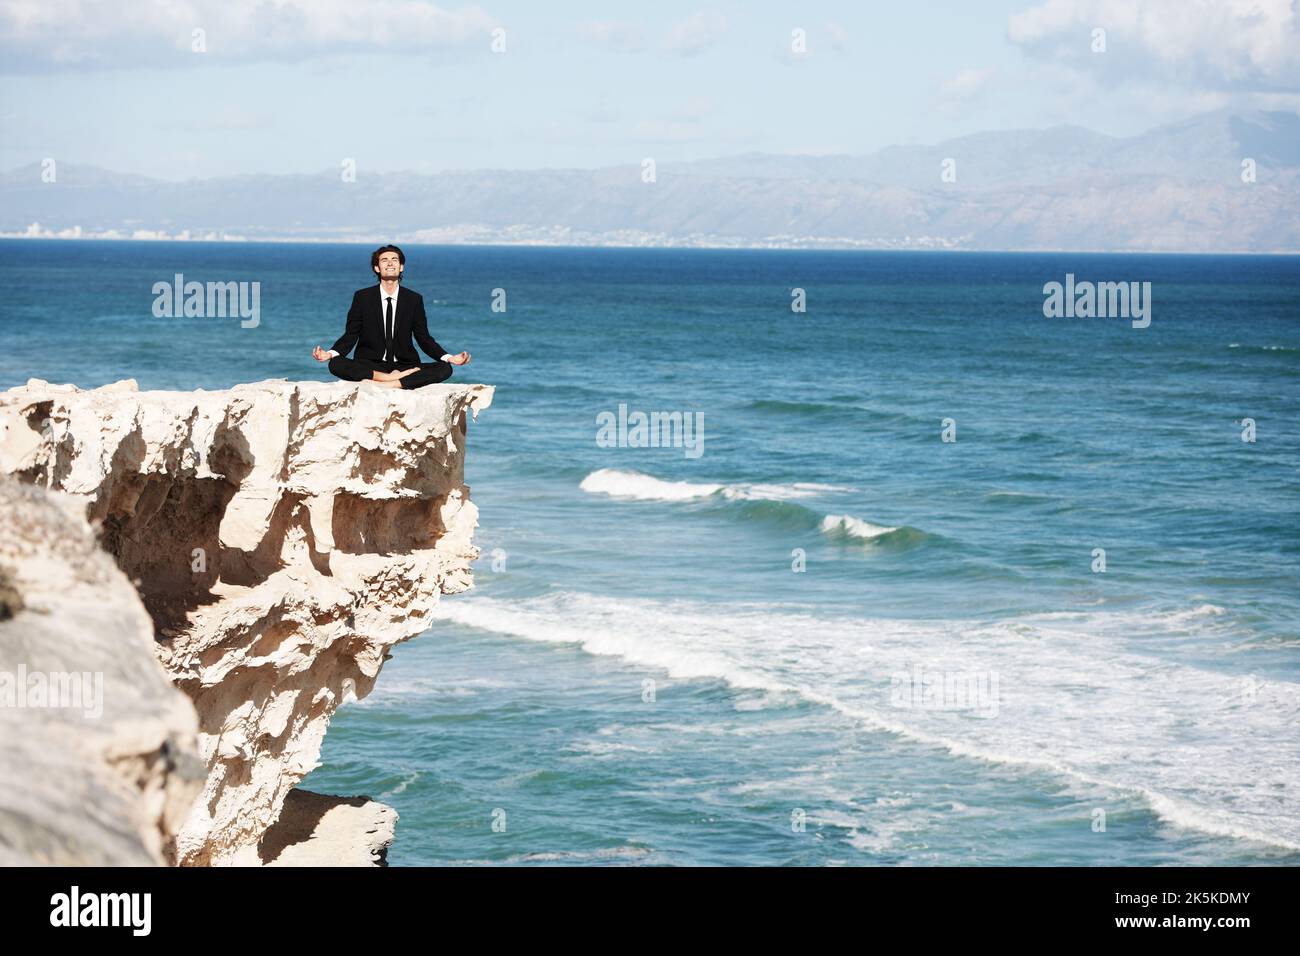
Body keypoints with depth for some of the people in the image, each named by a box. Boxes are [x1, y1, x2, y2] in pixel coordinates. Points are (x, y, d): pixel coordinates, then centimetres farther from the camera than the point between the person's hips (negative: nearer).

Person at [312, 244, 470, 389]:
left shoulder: (414, 299, 6)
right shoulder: (362, 297, 3)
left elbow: (424, 338, 9)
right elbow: (350, 336, 3)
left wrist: (448, 358, -8)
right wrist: (331, 353, -17)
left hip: (404, 364, 1)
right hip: (369, 365, -1)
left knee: (444, 369, -25)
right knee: (336, 364, -31)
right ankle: (394, 378, -33)